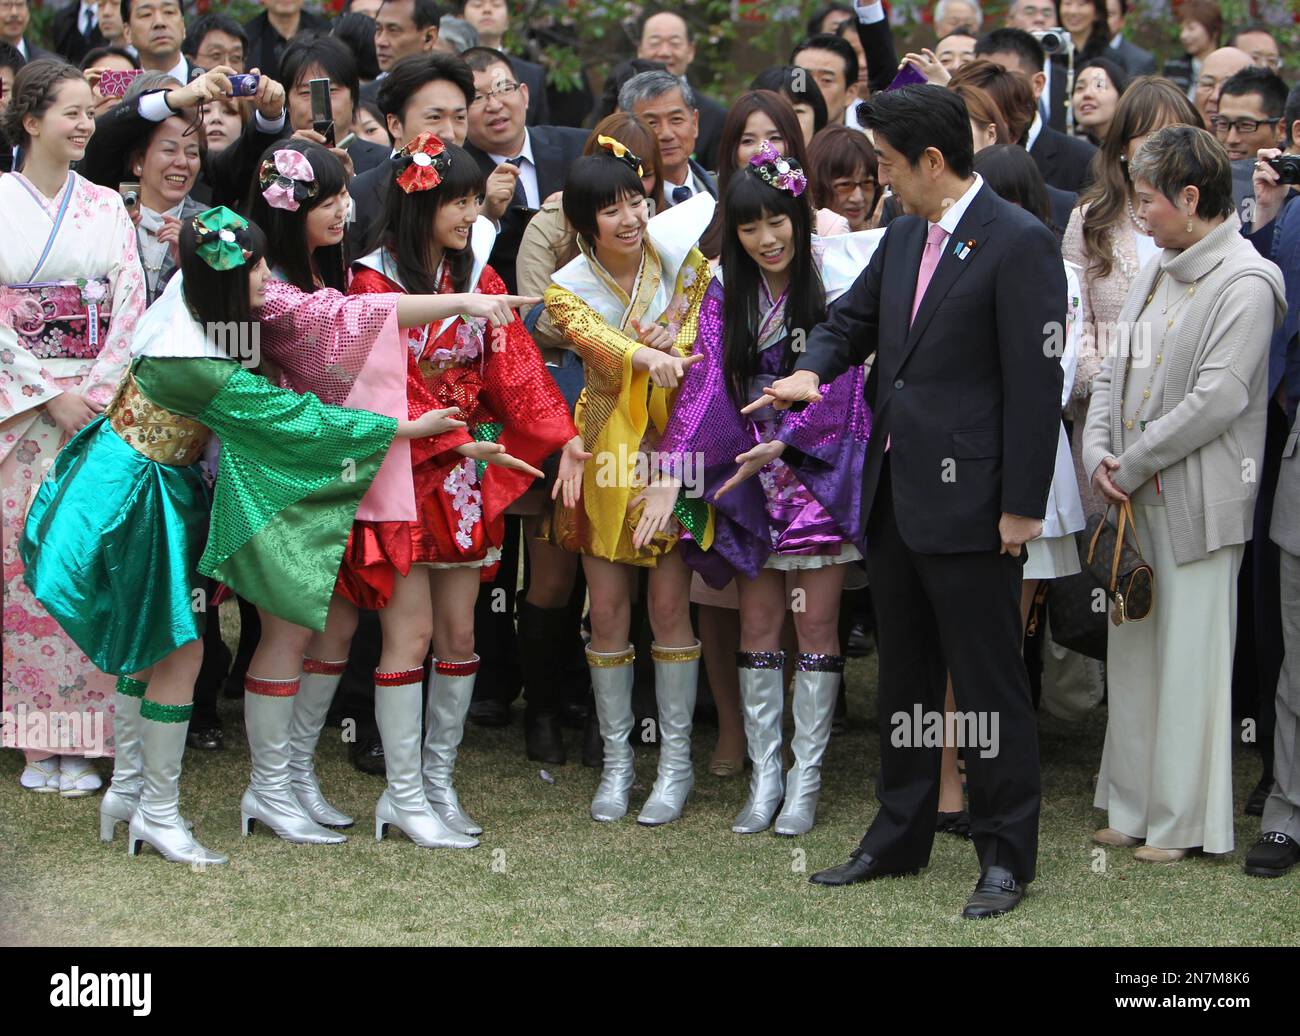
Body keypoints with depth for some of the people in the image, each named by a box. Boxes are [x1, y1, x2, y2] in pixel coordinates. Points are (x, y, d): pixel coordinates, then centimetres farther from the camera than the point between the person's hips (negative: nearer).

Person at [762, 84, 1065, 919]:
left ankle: (1006, 856, 8)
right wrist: (813, 371, 2)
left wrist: (1022, 506, -17)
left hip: (968, 504, -8)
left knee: (990, 684, -1)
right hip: (893, 496, 8)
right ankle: (900, 839, 27)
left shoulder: (1019, 243, -13)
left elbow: (1037, 382, -15)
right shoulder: (905, 237, 12)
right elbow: (852, 318, 25)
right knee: (903, 676, 16)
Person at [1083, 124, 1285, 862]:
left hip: (1196, 502, -8)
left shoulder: (1244, 282, -13)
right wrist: (1098, 450, -3)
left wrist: (1133, 466, -13)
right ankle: (1135, 805, 22)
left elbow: (1218, 398, -18)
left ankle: (1185, 820, 6)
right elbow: (1115, 368, 14)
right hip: (1135, 497, 8)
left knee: (1189, 661, -2)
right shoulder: (1158, 272, 13)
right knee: (1133, 654, 12)